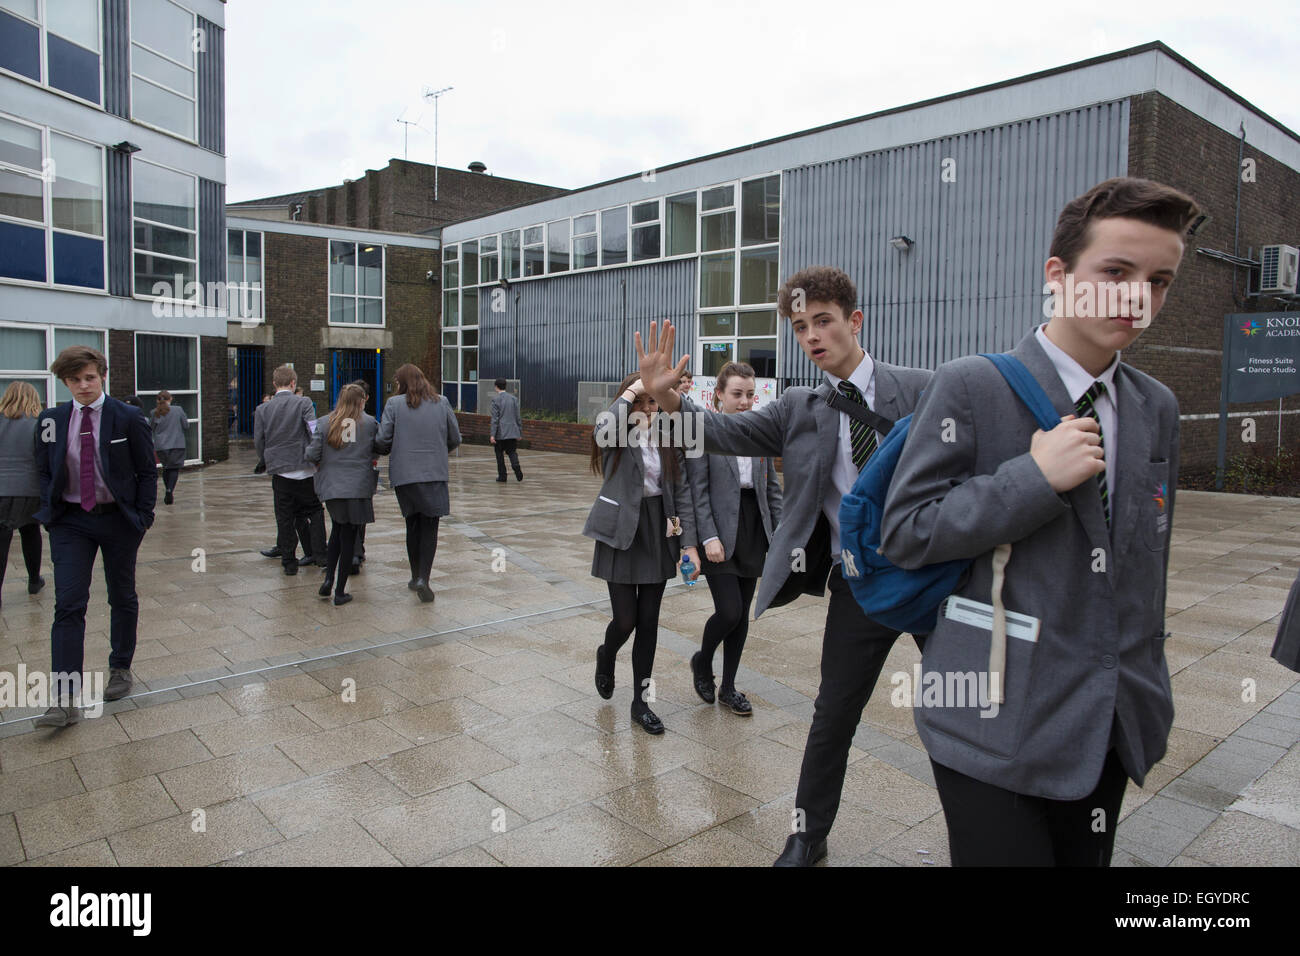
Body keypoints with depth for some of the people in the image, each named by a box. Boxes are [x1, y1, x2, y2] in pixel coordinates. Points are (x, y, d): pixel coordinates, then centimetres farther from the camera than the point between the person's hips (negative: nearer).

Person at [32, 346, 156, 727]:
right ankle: (65, 700, -5)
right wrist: (50, 512, 2)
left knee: (122, 598, 13)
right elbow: (44, 471, 12)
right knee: (68, 605, -6)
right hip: (70, 522, 1)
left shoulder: (128, 418, -6)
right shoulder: (50, 421, 1)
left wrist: (143, 518, -7)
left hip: (119, 520, -1)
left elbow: (147, 472, -2)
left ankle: (120, 669, 32)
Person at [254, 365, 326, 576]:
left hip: (280, 471, 2)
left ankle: (289, 562, 12)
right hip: (305, 470, -2)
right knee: (314, 511, 12)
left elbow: (258, 442, 5)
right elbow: (315, 433, -12)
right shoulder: (303, 404, -7)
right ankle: (319, 554, 7)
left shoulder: (262, 410, 2)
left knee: (285, 518, 8)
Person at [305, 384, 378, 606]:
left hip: (330, 487, 2)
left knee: (337, 530, 22)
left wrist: (320, 463, 16)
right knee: (349, 537, 4)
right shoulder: (370, 423, -3)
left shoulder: (324, 423, 1)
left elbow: (312, 454, -5)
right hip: (359, 487, -2)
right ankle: (340, 592, 7)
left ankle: (328, 579, 10)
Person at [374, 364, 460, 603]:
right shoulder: (441, 403, 2)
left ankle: (416, 576, 23)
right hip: (435, 474, 0)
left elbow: (383, 441, -5)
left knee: (413, 525, 15)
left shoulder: (394, 404, -2)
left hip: (404, 474, 0)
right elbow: (455, 440, 6)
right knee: (429, 527, 4)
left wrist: (382, 451, 18)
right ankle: (423, 579, -8)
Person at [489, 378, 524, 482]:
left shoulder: (495, 399, -7)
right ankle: (516, 466, -17)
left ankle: (502, 475, 12)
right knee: (511, 451, 10)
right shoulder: (514, 399, 5)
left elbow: (495, 418, -12)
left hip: (500, 432, -3)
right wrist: (520, 432, 13)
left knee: (499, 454, 9)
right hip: (512, 432, 3)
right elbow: (518, 417, 7)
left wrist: (492, 434, -12)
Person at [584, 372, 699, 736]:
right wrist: (631, 391, -24)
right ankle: (606, 655, 36)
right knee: (625, 620, -1)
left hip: (658, 535, 3)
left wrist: (689, 542, -2)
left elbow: (682, 491, 3)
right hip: (621, 534, -3)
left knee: (649, 622, 7)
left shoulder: (666, 442, 5)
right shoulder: (615, 439, -7)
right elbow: (605, 428, -34)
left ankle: (641, 701, 20)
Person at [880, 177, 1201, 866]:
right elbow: (903, 533, -12)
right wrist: (1036, 477, -20)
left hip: (1109, 730, 6)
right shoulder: (970, 387, -10)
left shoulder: (1157, 409, 9)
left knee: (1086, 859, 17)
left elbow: (1148, 563, 16)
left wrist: (1146, 697, 19)